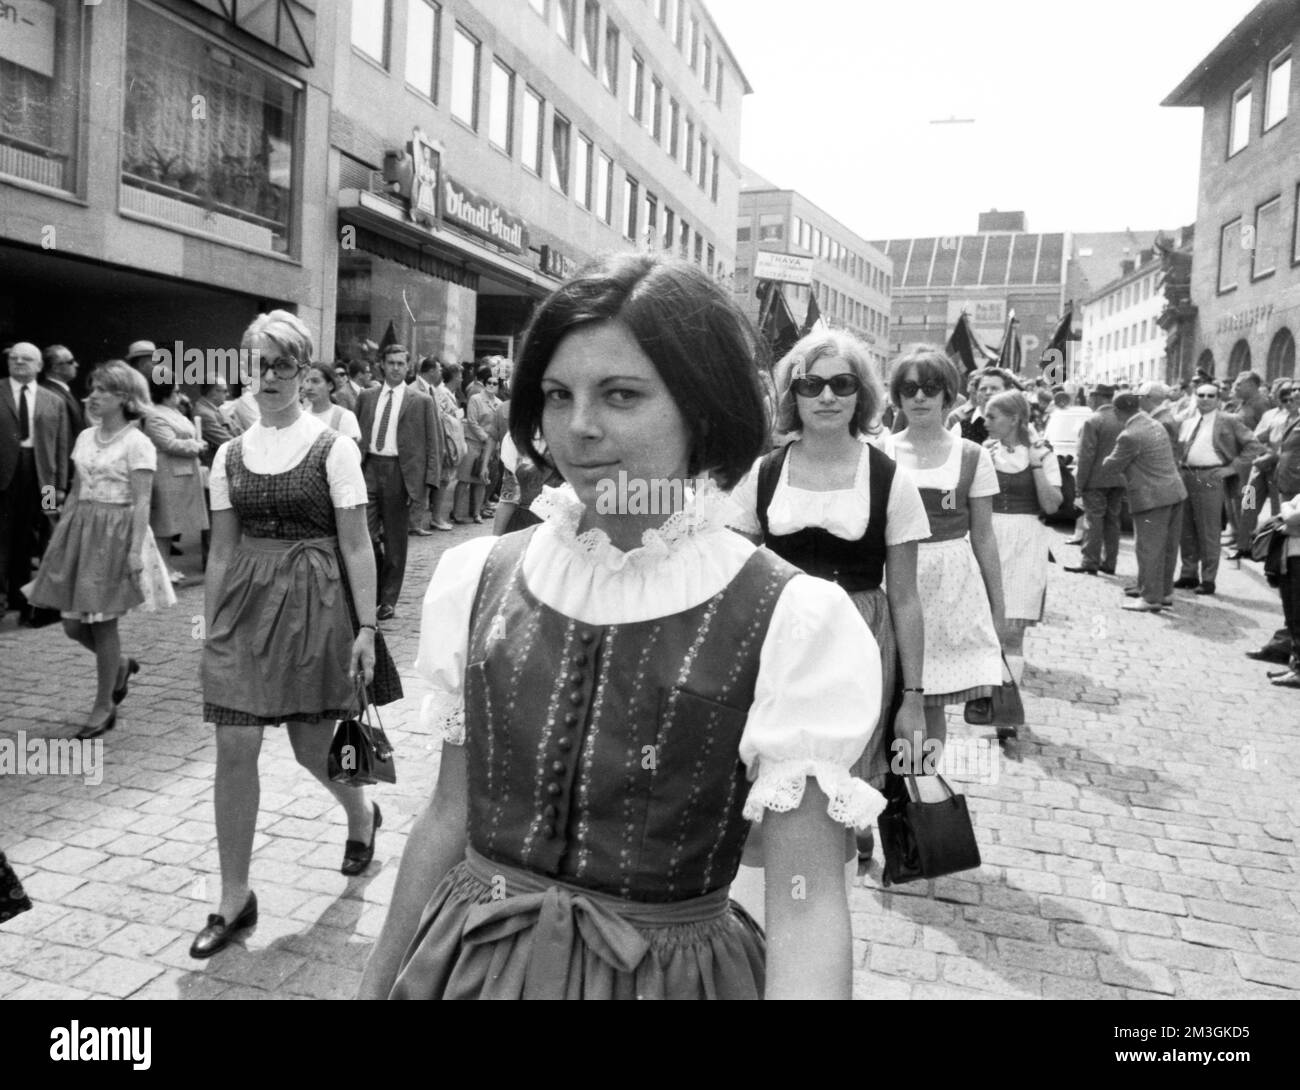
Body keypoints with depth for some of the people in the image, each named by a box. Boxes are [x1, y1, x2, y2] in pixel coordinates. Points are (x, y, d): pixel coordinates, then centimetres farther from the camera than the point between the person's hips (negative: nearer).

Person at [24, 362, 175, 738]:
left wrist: (136, 548, -20)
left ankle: (104, 707, 15)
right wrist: (60, 535, 14)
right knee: (73, 624, 6)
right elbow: (75, 491, 16)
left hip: (115, 535, -7)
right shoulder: (85, 437, 11)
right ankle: (121, 665, 34)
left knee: (102, 622, 0)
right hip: (80, 530, 7)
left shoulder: (137, 443, -9)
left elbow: (141, 502, -13)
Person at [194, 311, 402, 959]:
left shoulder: (333, 448, -4)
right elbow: (222, 552, 10)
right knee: (234, 749, 0)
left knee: (312, 747, 7)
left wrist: (366, 627, -10)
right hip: (245, 605, 4)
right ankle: (234, 898, 14)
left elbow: (356, 546, -6)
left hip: (314, 603, -3)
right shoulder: (231, 455, 7)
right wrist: (211, 630, 10)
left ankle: (361, 814, 41)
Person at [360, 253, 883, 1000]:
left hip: (670, 973, -3)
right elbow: (449, 816, 4)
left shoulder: (792, 622, -19)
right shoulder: (478, 579, -6)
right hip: (466, 960, 4)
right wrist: (378, 981, 10)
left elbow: (807, 906, -19)